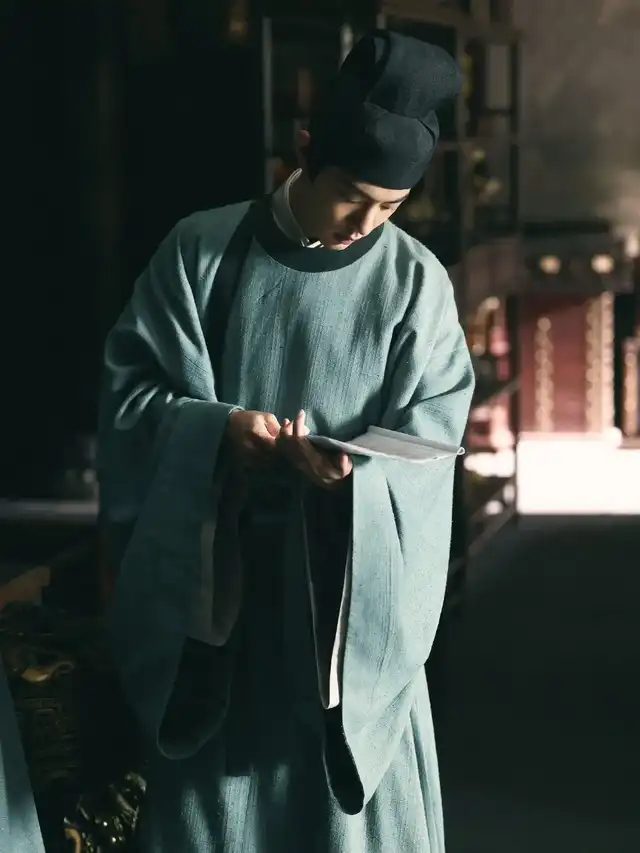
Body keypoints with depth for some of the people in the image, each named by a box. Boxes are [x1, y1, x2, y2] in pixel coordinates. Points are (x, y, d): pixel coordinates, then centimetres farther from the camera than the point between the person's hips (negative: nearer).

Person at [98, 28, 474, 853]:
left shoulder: (416, 280, -3)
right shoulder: (201, 251, -2)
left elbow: (431, 436, -4)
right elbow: (129, 387, 0)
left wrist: (356, 471, -26)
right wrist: (215, 428, -20)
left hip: (354, 585, 0)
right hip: (213, 575, 1)